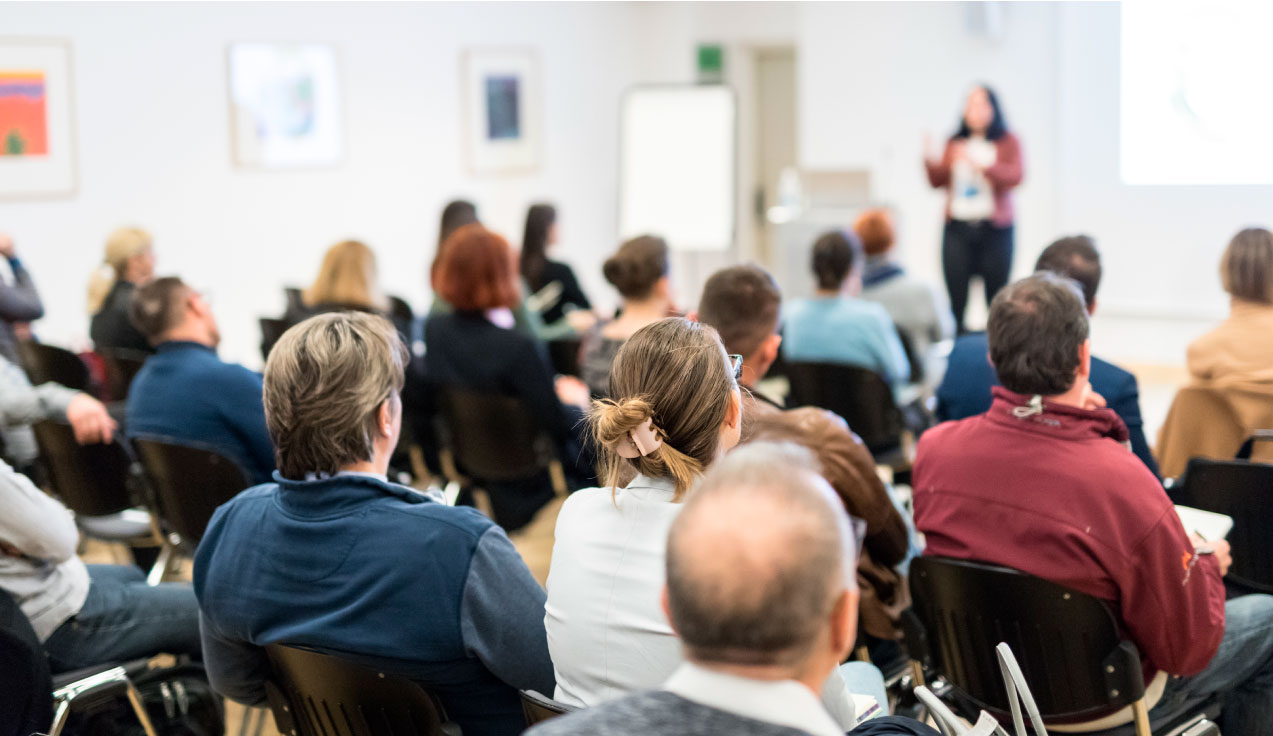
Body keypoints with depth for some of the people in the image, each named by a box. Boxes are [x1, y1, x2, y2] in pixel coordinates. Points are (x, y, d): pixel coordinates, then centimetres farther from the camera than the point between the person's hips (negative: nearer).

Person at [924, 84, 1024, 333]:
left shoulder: (1007, 142, 4)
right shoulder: (955, 143, 11)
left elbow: (1015, 176, -11)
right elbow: (938, 181, 9)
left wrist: (982, 165, -23)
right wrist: (930, 160, -9)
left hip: (994, 228, -2)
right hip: (958, 228, 2)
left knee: (996, 297, 1)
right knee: (956, 298, -3)